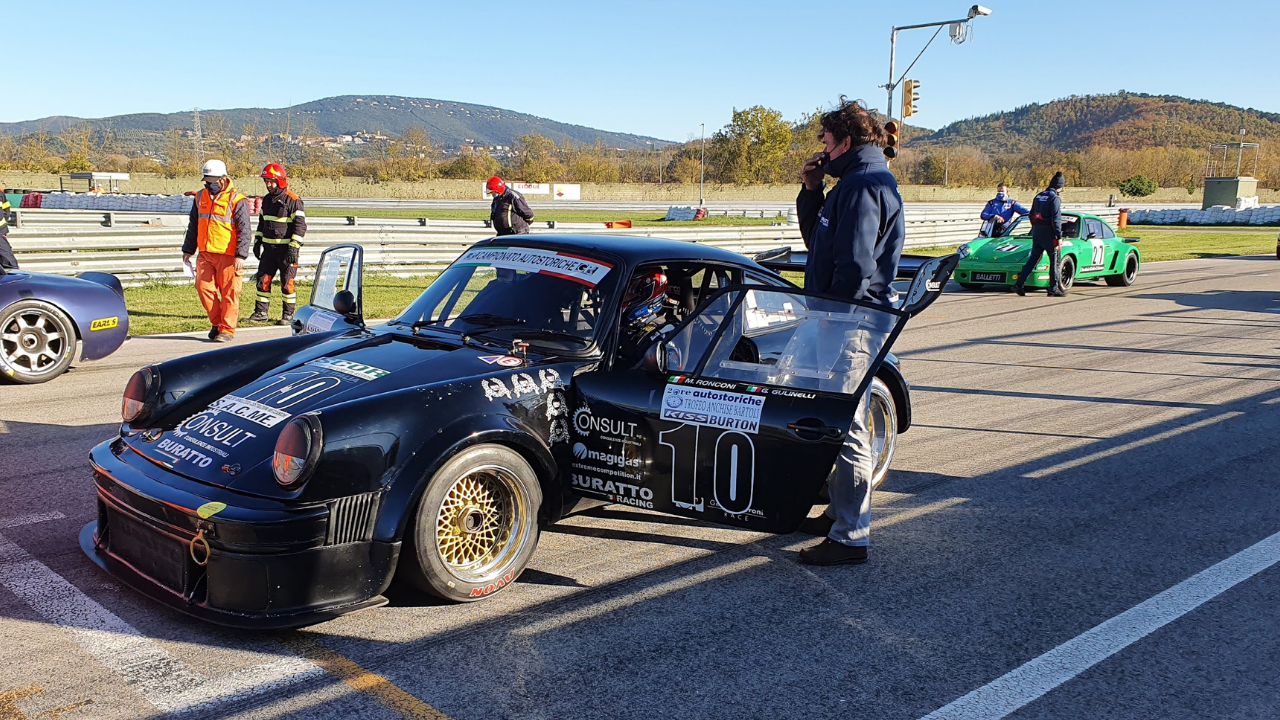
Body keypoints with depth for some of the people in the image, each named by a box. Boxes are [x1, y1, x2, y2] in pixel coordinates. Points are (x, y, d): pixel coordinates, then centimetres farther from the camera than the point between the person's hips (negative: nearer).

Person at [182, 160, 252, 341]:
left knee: (229, 293, -2)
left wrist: (241, 255, -16)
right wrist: (188, 250, 21)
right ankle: (216, 323, 18)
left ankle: (227, 329, 6)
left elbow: (244, 230, -9)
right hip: (205, 254, 6)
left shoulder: (236, 200, -6)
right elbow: (193, 226, 22)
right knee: (203, 287, 3)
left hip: (228, 255, -6)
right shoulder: (201, 197, 14)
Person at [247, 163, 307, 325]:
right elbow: (261, 222, 24)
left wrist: (294, 248, -18)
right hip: (269, 248, 7)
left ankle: (288, 314, 8)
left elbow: (300, 225, -12)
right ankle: (261, 312, 14)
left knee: (287, 283, -1)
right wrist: (257, 242, 17)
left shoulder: (293, 201, -9)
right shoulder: (267, 200, 14)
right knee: (262, 280, 5)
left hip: (286, 249, -7)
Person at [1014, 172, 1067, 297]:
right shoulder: (1054, 198, -12)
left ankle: (1019, 284, 3)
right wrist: (1059, 237, -15)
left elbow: (1032, 215, 19)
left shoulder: (1038, 196, 12)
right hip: (1048, 233, -7)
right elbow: (1056, 219, -17)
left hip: (1036, 232, 7)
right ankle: (1054, 289, 3)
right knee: (1055, 261, 2)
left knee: (1033, 259, 10)